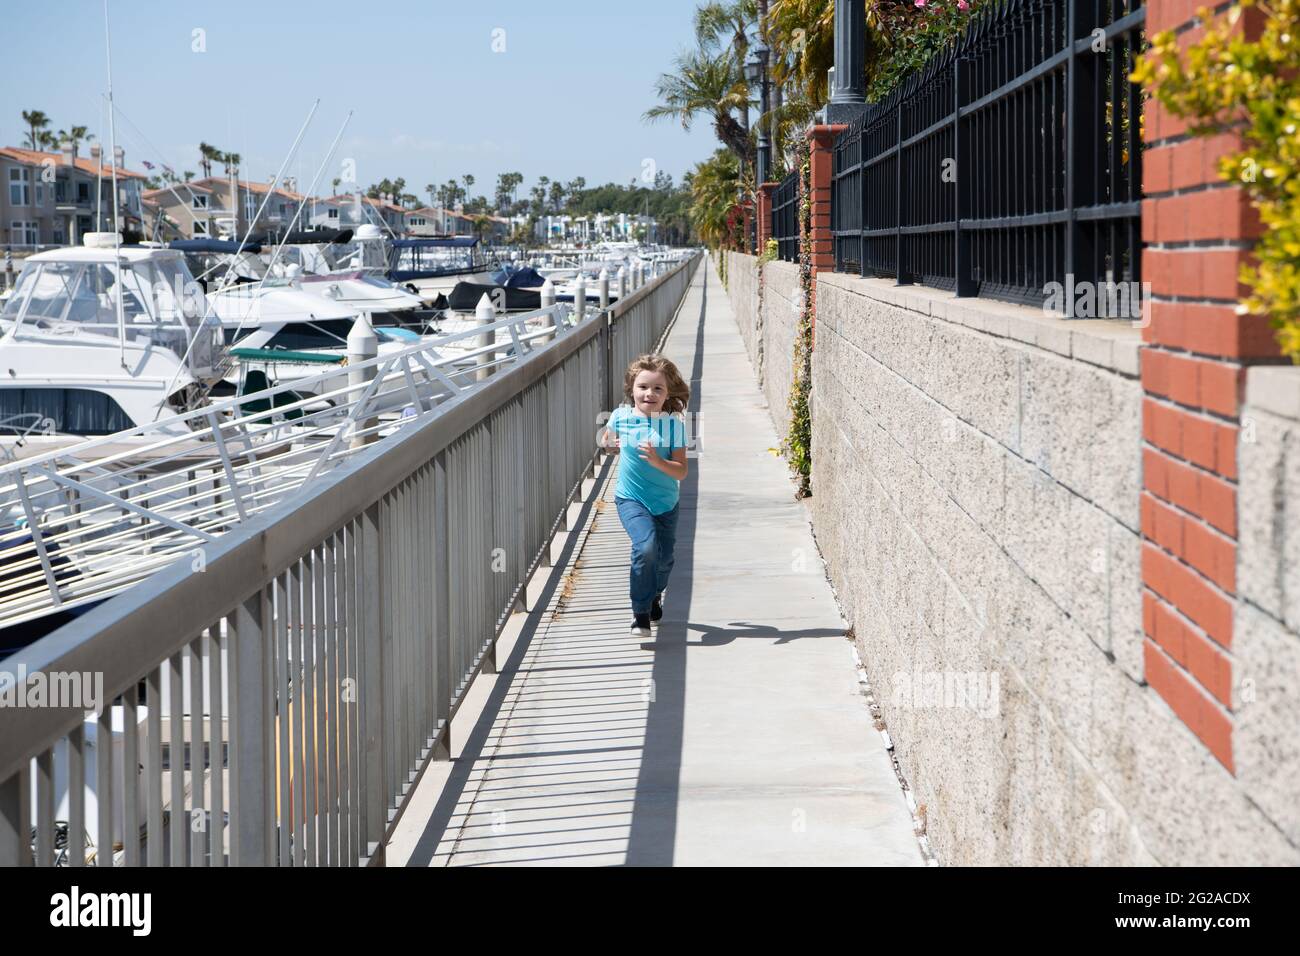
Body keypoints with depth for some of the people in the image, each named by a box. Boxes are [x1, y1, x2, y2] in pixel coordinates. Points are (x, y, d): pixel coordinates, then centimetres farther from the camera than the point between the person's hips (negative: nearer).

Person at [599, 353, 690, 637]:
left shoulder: (674, 424, -13)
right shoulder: (620, 417, -8)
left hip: (665, 502, 1)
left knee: (664, 558, 13)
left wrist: (657, 460, -30)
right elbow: (608, 439, 18)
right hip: (631, 499, -1)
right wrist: (610, 445, -2)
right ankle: (640, 613, -11)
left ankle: (654, 595, 48)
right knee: (646, 545, -24)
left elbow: (681, 471, -16)